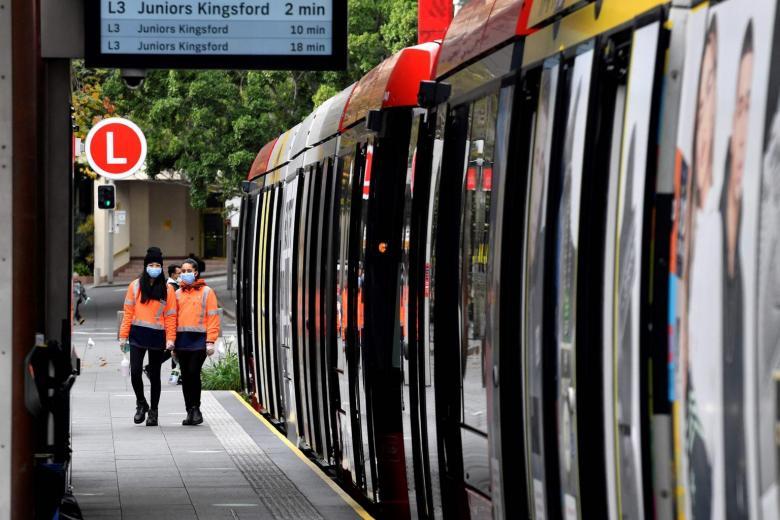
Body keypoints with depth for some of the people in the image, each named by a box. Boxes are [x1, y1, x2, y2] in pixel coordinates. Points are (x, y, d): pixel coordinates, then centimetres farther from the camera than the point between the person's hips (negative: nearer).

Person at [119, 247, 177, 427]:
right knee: (135, 371, -11)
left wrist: (170, 338, -7)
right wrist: (123, 336, 1)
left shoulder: (167, 289, 3)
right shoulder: (135, 286, 4)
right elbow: (128, 312, 5)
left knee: (155, 375, 7)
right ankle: (141, 403, 11)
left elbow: (170, 315, 1)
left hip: (157, 336, 0)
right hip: (138, 335, 0)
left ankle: (153, 411, 17)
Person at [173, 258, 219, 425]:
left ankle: (195, 409, -4)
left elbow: (213, 317, -1)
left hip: (199, 340, -4)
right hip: (181, 340, 4)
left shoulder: (206, 292, 3)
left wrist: (210, 341, -9)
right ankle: (190, 411, 11)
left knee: (193, 372, -15)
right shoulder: (178, 293, 15)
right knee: (186, 376, 5)